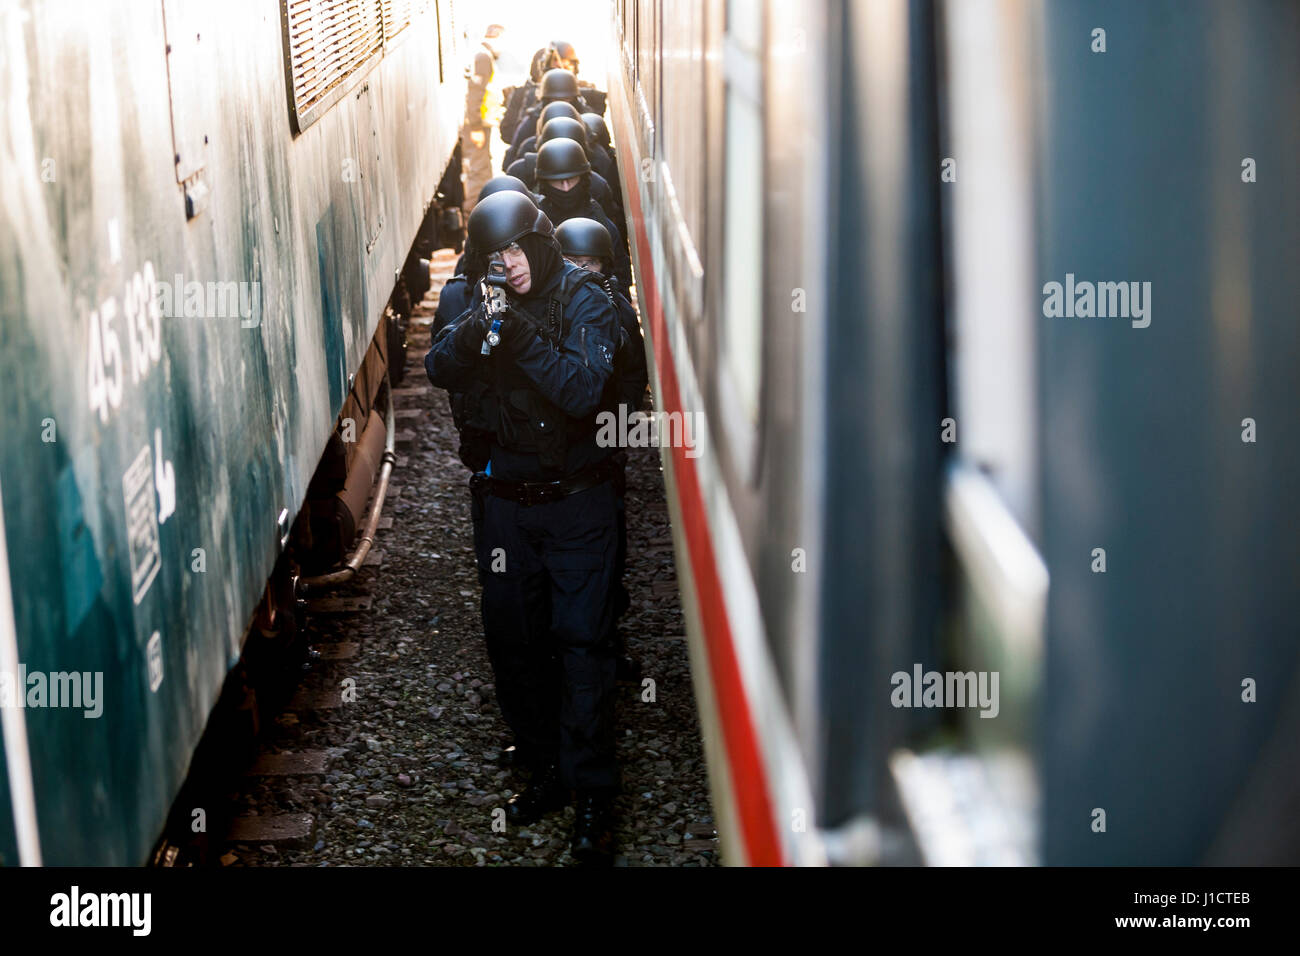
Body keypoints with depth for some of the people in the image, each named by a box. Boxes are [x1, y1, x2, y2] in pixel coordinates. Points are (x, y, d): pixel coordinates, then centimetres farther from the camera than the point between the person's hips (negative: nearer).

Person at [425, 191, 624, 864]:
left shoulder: (585, 303, -9)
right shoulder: (493, 306, 6)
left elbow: (584, 389, -21)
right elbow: (440, 372, -2)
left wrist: (521, 338, -30)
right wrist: (473, 333, -22)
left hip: (577, 501, -5)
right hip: (508, 500, 5)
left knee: (580, 643, -8)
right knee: (511, 640, 9)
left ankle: (592, 795, -2)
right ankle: (546, 771, 23)